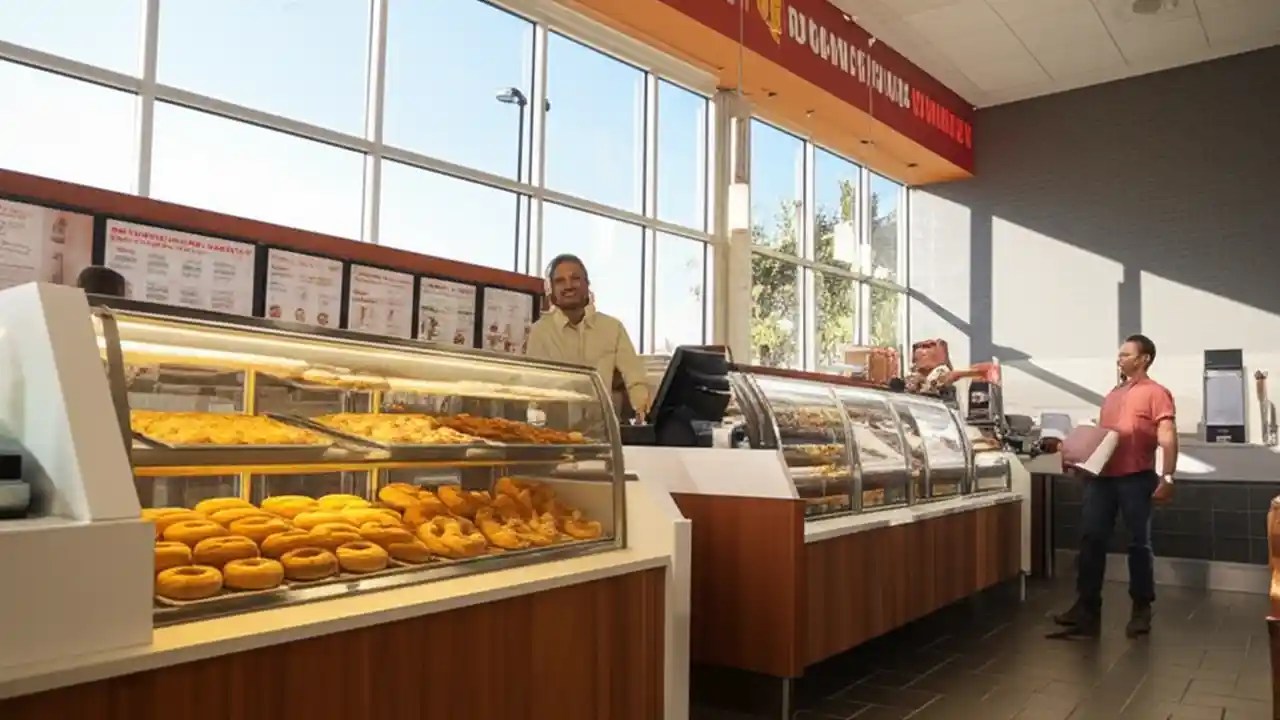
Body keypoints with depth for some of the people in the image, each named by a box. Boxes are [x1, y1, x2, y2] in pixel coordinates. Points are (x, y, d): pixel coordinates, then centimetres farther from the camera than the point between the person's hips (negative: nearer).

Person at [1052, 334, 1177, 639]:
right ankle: (1087, 608, 8)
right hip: (1101, 476, 7)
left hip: (1136, 478, -6)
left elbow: (1167, 438, -12)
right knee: (1091, 539, 3)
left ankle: (1141, 610, 15)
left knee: (1138, 543, 3)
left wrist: (1167, 477, -21)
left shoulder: (1155, 393, -3)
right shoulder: (1112, 395, 20)